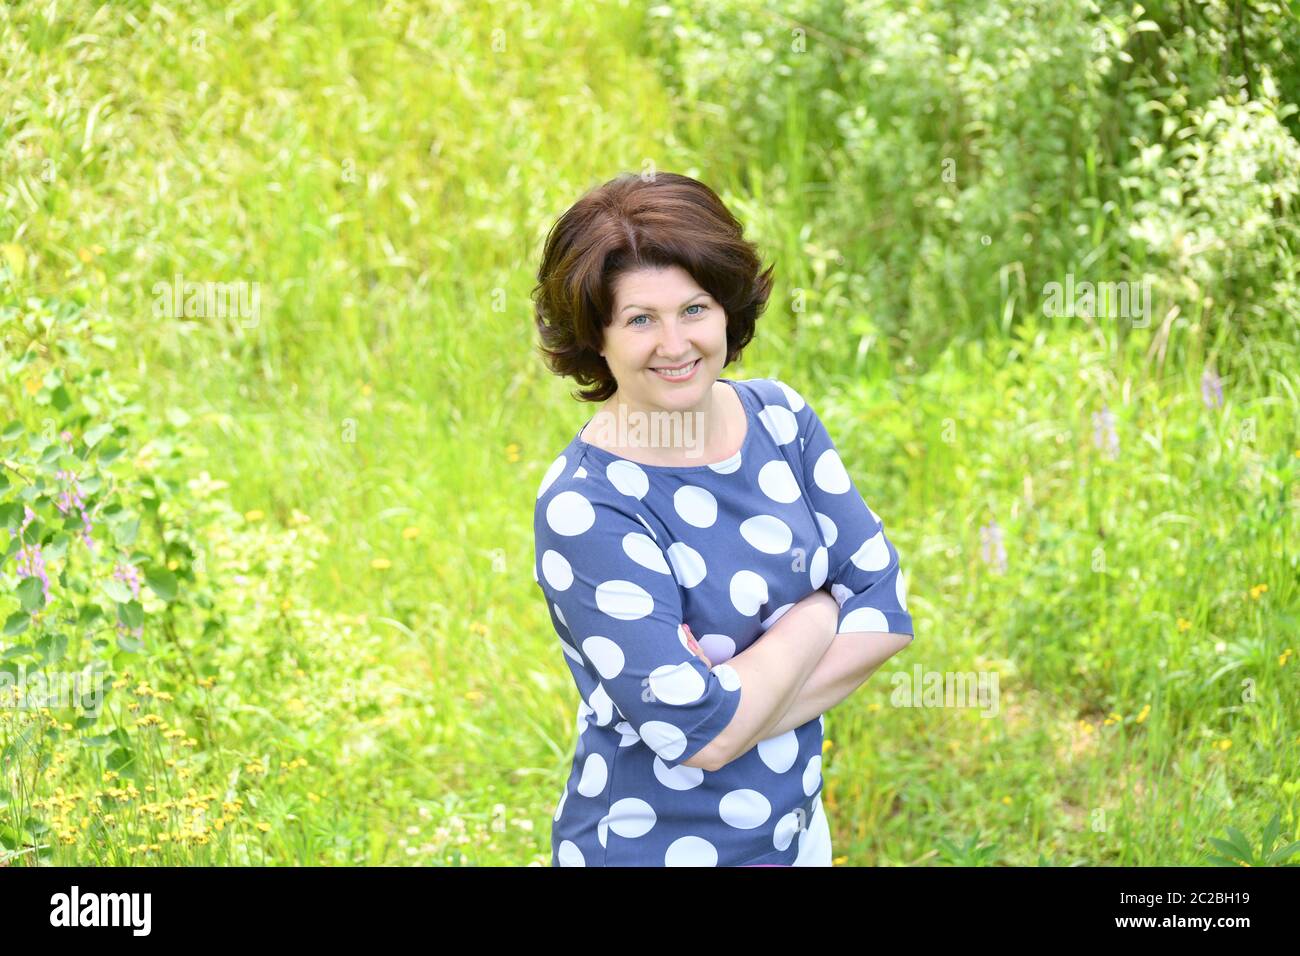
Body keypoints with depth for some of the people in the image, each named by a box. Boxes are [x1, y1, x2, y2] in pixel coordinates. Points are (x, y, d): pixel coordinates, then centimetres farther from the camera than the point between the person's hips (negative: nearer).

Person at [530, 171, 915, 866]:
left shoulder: (778, 417, -3)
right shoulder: (582, 509, -22)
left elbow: (885, 608, -6)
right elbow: (704, 736, -26)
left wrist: (733, 700, -18)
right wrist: (819, 615, -13)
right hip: (649, 844, -5)